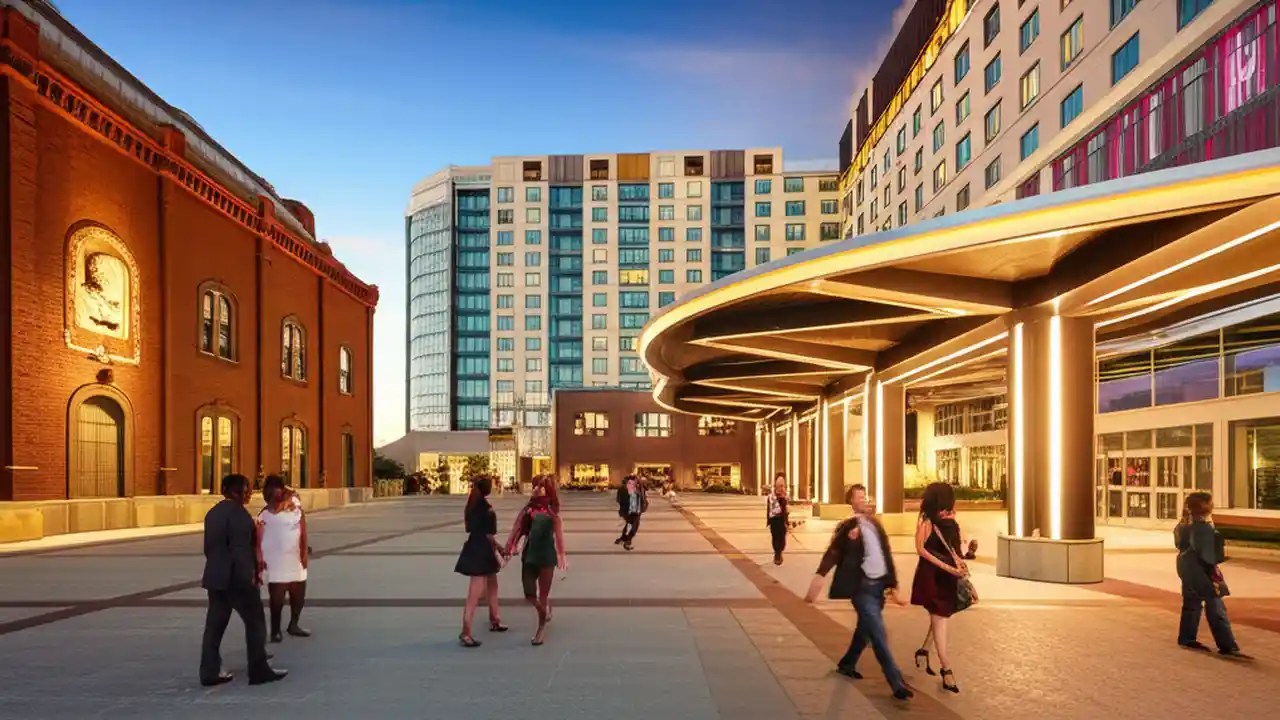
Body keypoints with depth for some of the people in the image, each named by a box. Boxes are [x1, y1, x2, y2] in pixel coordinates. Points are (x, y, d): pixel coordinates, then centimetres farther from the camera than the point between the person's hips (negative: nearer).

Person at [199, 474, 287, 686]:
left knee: (215, 624, 10)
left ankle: (210, 672, 13)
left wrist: (218, 568, 20)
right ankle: (259, 670, 7)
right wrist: (250, 576, -16)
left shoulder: (213, 512, 11)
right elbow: (241, 549, -20)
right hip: (237, 578, -8)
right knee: (255, 622, 2)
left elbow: (209, 546, 15)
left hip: (215, 577, 8)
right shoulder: (238, 513, -16)